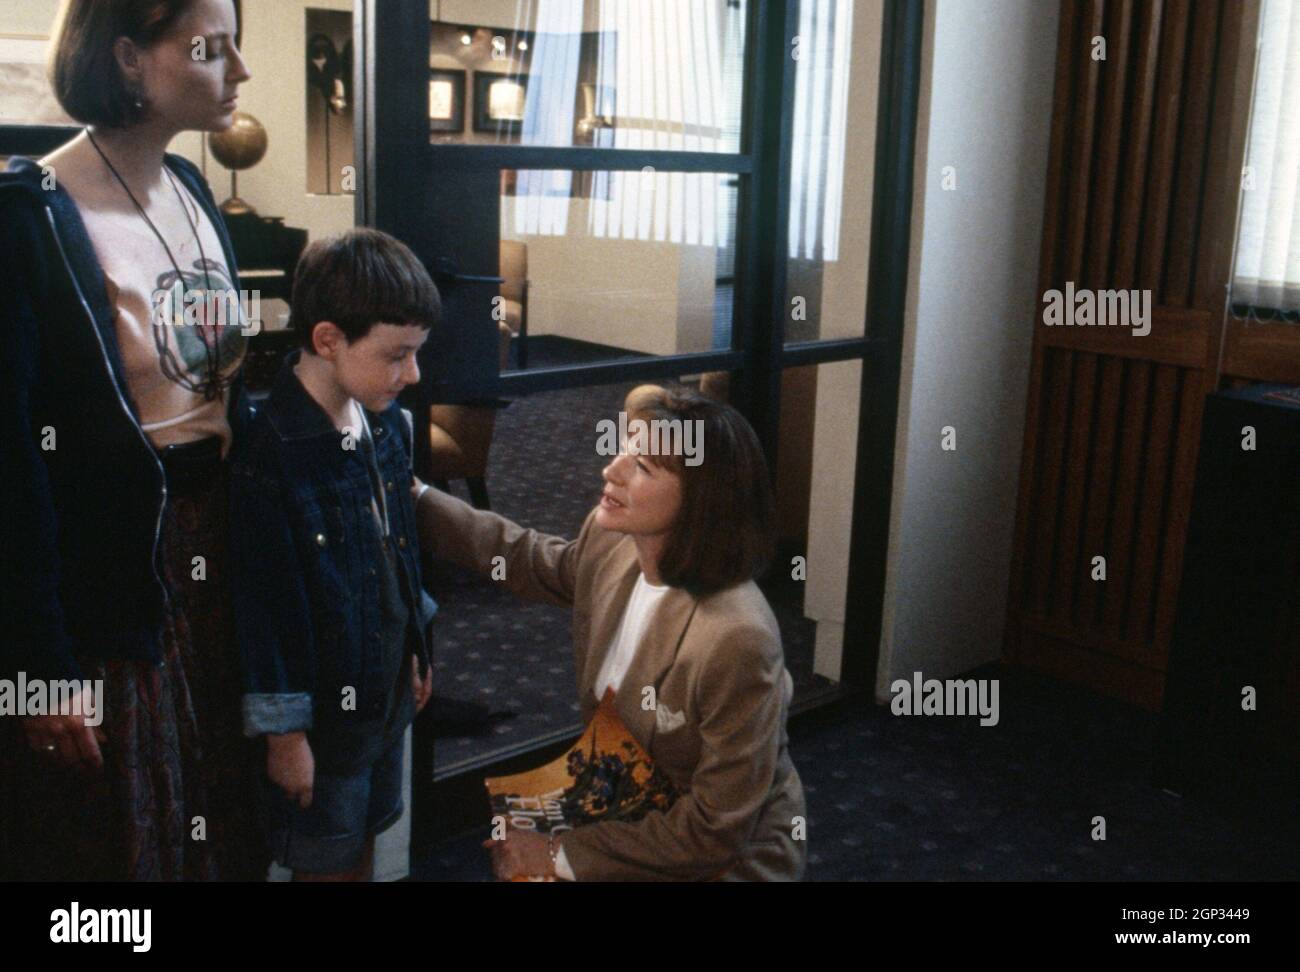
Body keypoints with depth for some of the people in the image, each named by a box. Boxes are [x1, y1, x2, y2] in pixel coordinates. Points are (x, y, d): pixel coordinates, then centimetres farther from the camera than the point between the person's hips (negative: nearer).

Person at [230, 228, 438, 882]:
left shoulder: (386, 424, -2)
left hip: (388, 689, 7)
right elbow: (264, 605, -21)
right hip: (321, 705, -7)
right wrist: (283, 732, -15)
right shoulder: (269, 453, -26)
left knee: (364, 838, 23)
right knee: (325, 860, 13)